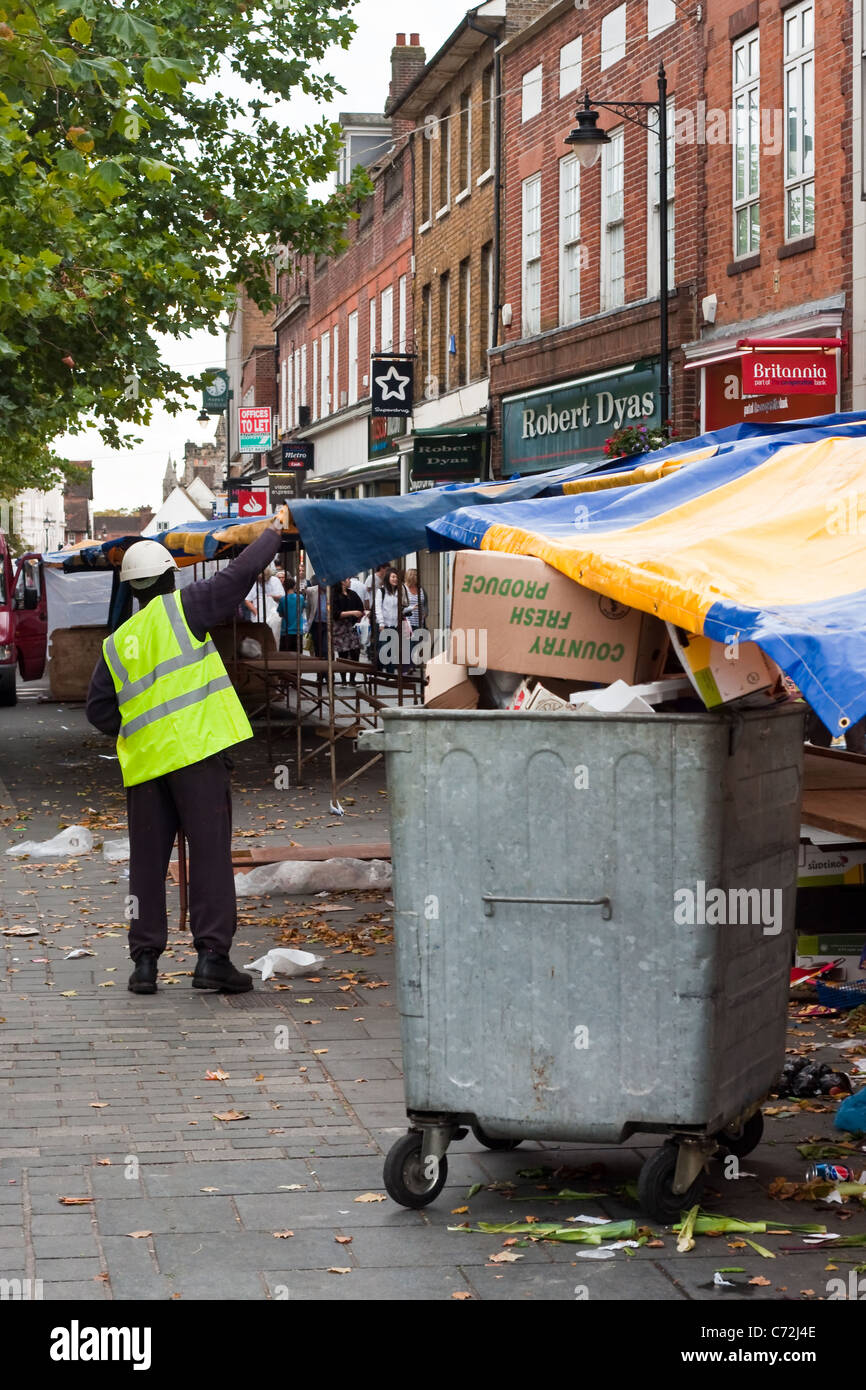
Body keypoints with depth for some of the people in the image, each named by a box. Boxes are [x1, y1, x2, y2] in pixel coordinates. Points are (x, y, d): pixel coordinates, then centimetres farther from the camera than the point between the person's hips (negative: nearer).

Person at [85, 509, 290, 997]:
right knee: (210, 851, -3)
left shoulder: (116, 644, 15)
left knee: (148, 861, 11)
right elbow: (241, 573, -1)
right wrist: (274, 532, 12)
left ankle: (145, 960, 11)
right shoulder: (181, 608, 1)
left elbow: (100, 713, 14)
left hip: (144, 760, 5)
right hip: (197, 750, -5)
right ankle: (212, 956, -7)